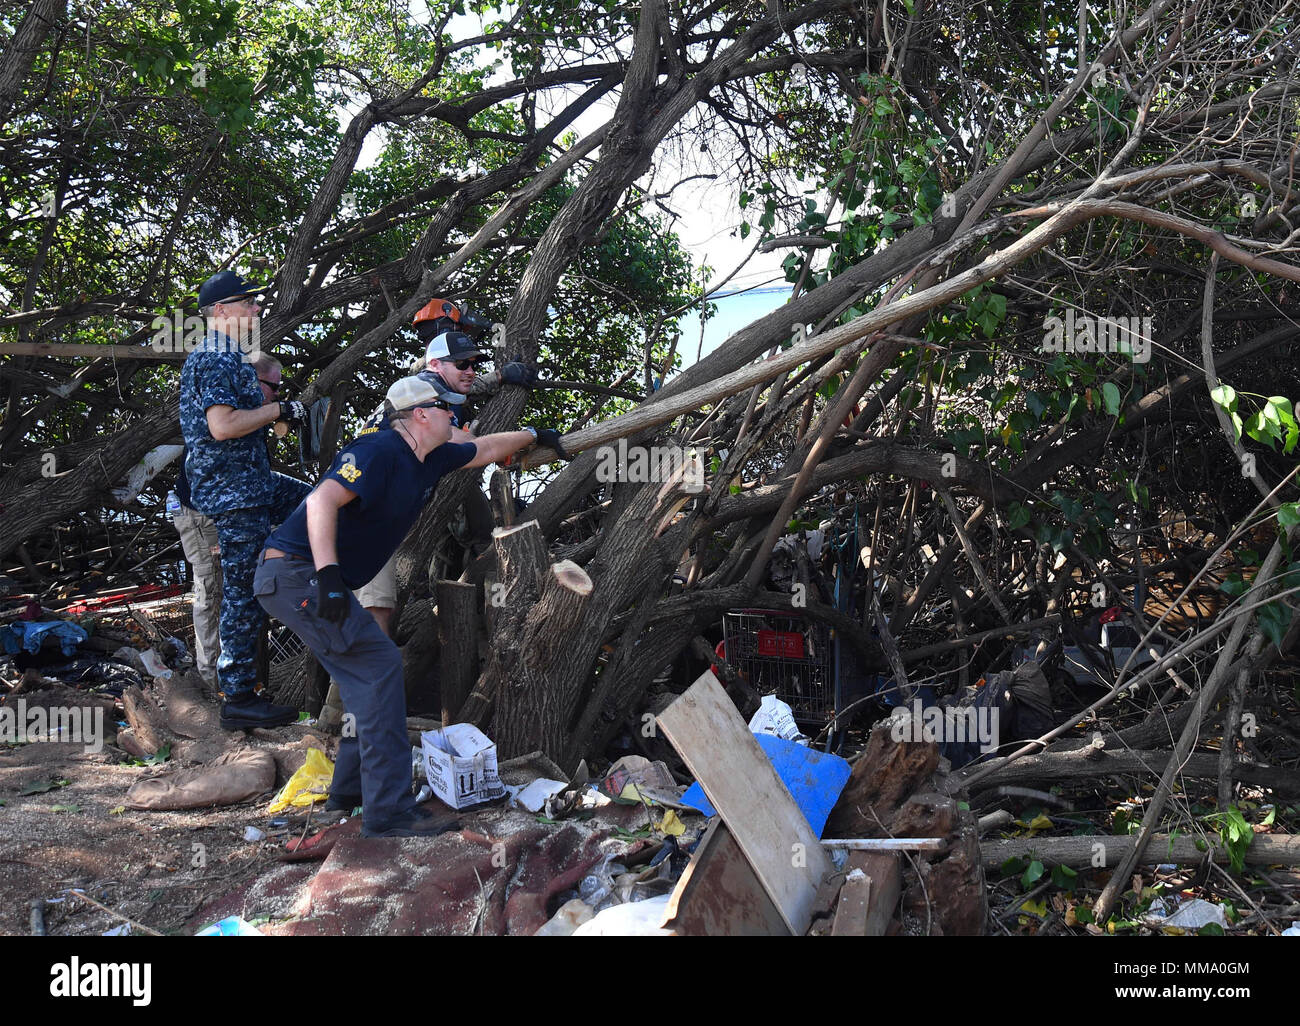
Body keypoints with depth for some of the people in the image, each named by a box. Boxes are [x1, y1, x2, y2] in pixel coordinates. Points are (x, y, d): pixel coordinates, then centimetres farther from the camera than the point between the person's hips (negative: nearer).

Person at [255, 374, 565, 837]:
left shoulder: (430, 459, 12)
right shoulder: (379, 451, -18)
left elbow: (482, 451, 31)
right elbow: (323, 500, -31)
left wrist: (531, 434, 43)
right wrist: (327, 574, -41)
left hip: (310, 577, 10)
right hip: (297, 573, -10)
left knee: (369, 675, 14)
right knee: (380, 667, -13)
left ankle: (349, 788, 27)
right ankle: (387, 812, -13)